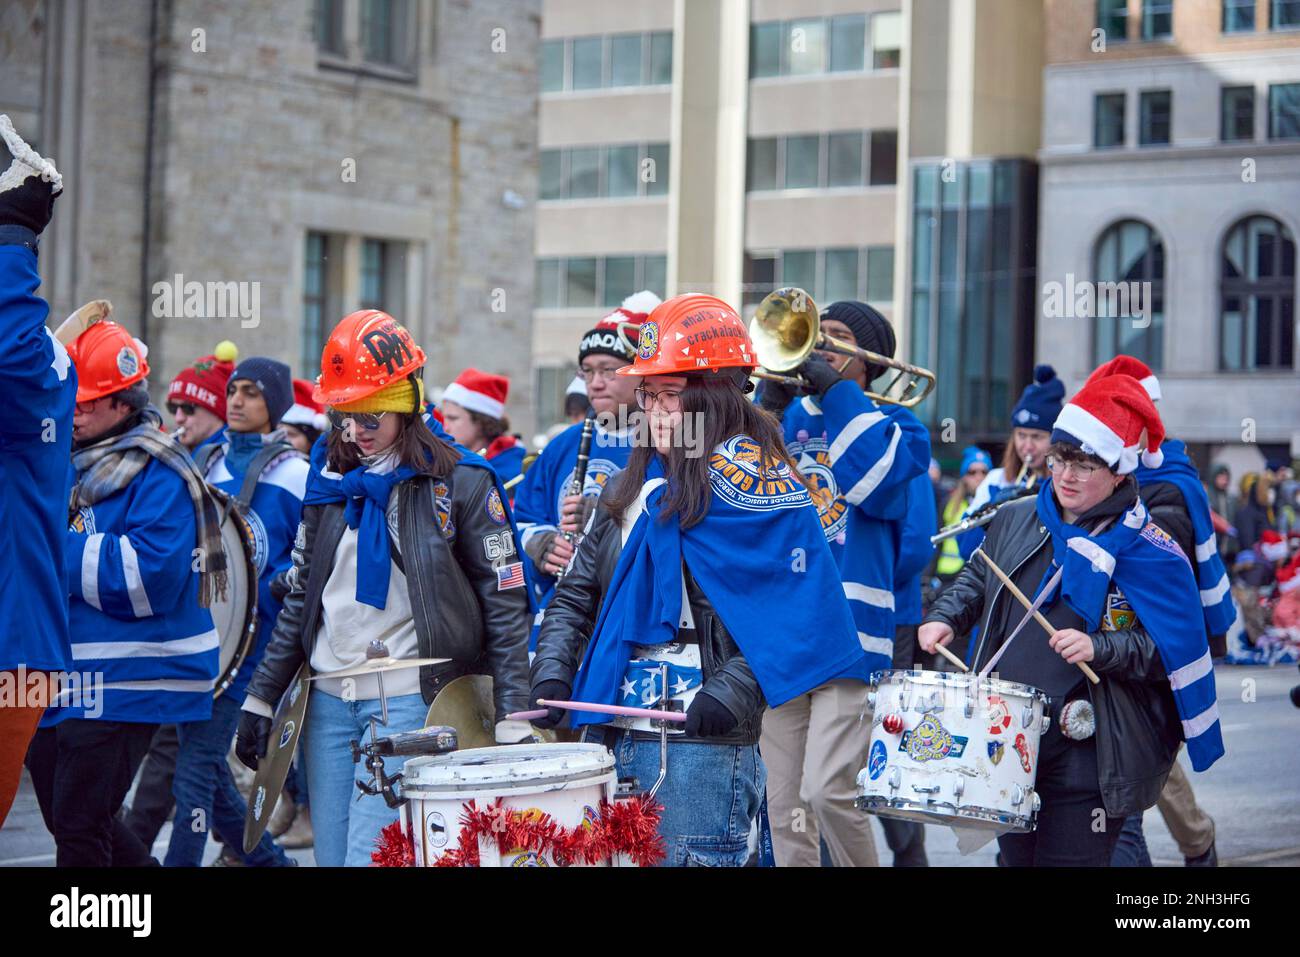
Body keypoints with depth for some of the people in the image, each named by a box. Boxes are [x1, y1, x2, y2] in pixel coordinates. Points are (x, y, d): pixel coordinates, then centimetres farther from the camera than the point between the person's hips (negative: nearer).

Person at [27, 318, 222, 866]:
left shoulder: (157, 475, -11)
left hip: (122, 682, -9)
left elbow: (149, 576, -23)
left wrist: (58, 550, -19)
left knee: (78, 828, -7)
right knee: (64, 815, 16)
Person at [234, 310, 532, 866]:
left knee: (370, 857, -16)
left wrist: (514, 718, -12)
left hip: (410, 701, -6)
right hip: (329, 701, 6)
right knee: (331, 856, 6)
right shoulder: (328, 477, 12)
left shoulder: (460, 482, -4)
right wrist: (261, 696, 12)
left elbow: (506, 605, -6)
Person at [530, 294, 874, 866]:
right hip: (609, 730, 7)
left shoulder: (752, 477, -6)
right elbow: (578, 591, 18)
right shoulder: (637, 480, 17)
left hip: (699, 746, -7)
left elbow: (797, 605, -14)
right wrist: (553, 669, 2)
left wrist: (734, 690, -23)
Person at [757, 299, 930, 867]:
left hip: (852, 633, -4)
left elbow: (877, 480, -16)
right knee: (784, 805, 4)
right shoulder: (790, 418, 17)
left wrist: (835, 389, -15)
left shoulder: (896, 424, 7)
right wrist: (771, 402, -11)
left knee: (825, 788, -17)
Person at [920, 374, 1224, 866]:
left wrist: (1100, 649, -24)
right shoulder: (1016, 520, 8)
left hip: (1087, 757, -6)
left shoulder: (1147, 551, -10)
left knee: (1067, 859, -4)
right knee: (1016, 857, 15)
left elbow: (1171, 649, -12)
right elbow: (977, 578, 25)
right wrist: (945, 617, 8)